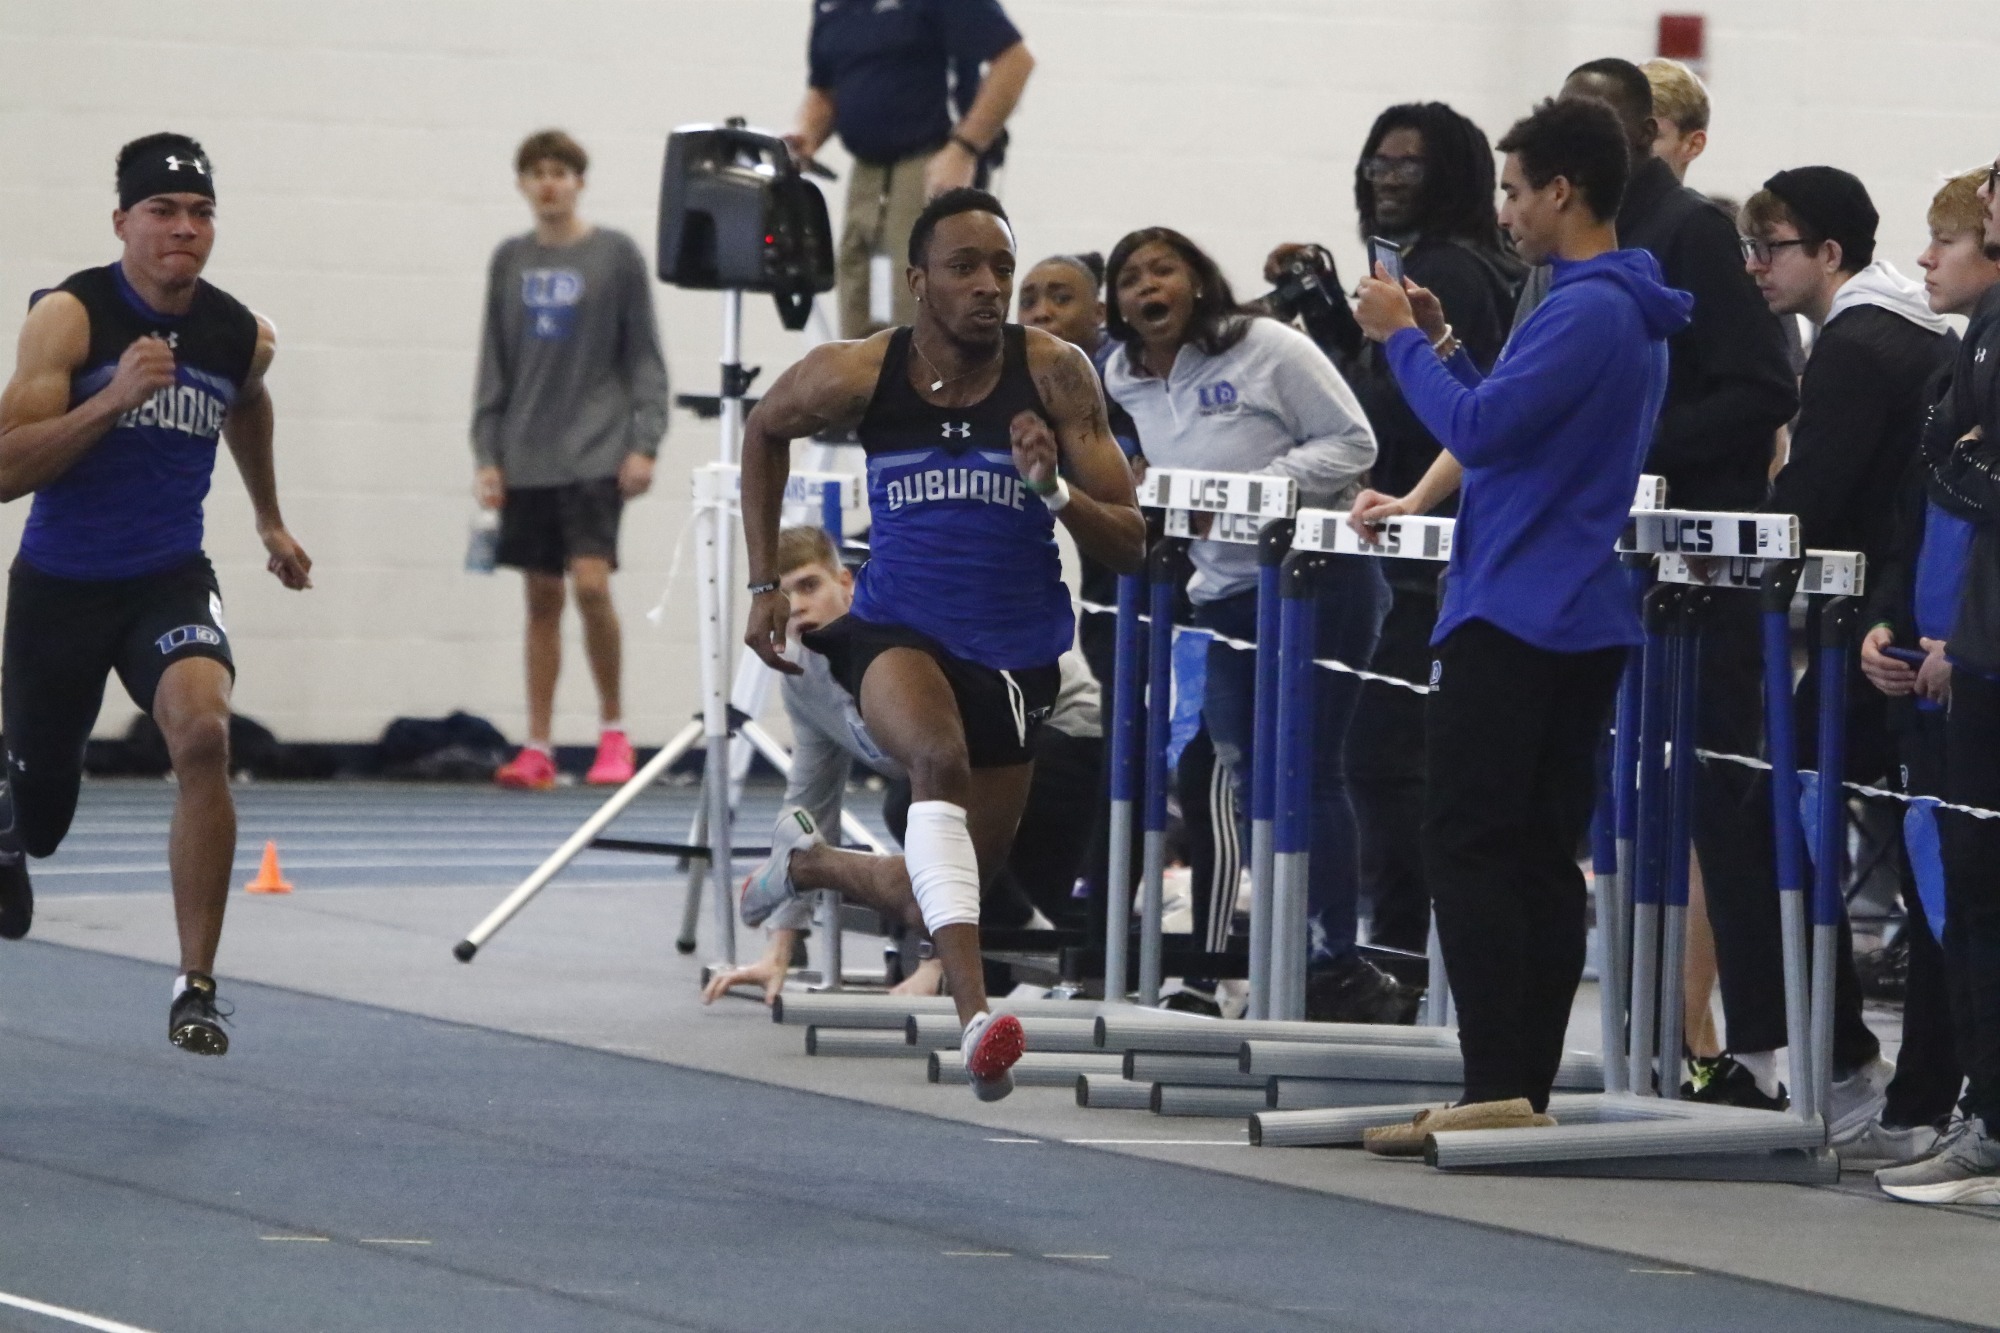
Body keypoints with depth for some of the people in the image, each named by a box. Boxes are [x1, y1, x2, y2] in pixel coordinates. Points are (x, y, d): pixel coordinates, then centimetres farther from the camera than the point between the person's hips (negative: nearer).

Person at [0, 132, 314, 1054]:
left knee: (203, 735, -28)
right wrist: (113, 398, -31)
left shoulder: (240, 336, -1)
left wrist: (269, 519, 37)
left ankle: (196, 988, -22)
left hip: (170, 581, 2)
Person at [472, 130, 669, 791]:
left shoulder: (616, 255, 0)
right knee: (542, 596, 5)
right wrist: (486, 454, 7)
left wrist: (643, 444, -7)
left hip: (596, 451, -4)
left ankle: (612, 729, 0)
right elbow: (494, 365, 13)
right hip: (527, 457, 4)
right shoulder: (509, 261, 10)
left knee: (591, 582, -16)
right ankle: (538, 749, 8)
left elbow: (645, 358, 1)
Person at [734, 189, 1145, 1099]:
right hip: (900, 634, -2)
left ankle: (807, 861, 45)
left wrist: (1054, 488, -28)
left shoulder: (1056, 374, -11)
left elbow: (1129, 545, -9)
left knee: (937, 902, 11)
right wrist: (764, 582, 10)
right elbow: (765, 429, 14)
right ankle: (976, 1013, -47)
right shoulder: (858, 374, -9)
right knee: (941, 756, -37)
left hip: (1014, 651, 2)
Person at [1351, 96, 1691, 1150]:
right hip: (1583, 617, 10)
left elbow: (1480, 428, -20)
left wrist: (1403, 339, -8)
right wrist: (1440, 345, 17)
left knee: (1468, 850, -10)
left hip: (1515, 616, -10)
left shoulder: (1585, 312, -15)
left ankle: (1497, 1092, -16)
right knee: (1541, 856, 9)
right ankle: (1528, 1090, 9)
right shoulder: (1630, 312, 17)